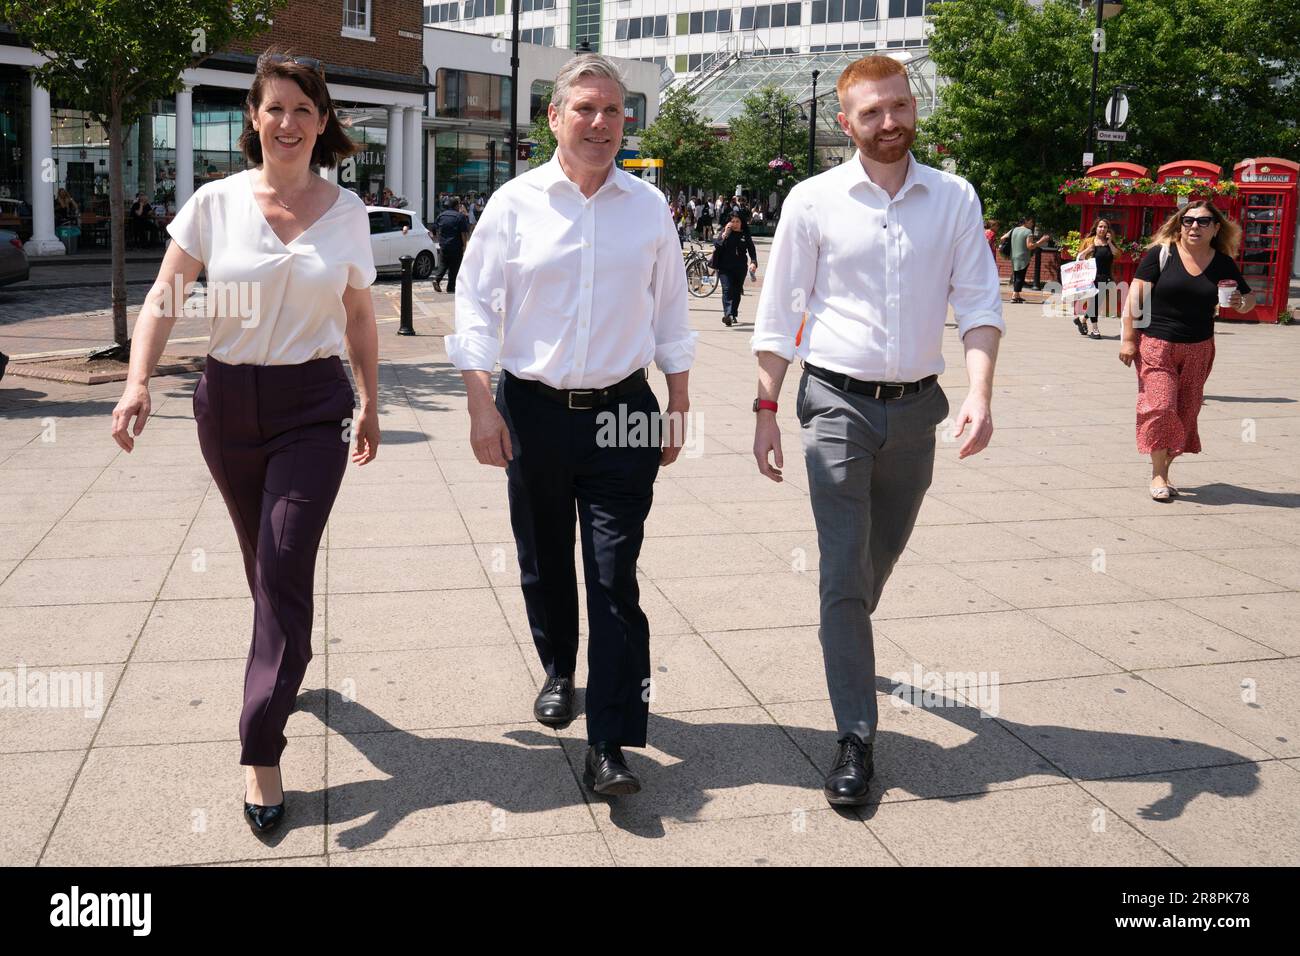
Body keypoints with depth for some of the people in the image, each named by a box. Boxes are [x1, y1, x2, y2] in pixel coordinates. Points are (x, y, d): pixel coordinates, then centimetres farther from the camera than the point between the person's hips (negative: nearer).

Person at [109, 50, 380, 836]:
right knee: (263, 564, 15)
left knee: (286, 569, -8)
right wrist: (139, 381, -17)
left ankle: (262, 753, -3)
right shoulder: (217, 203, -3)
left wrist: (371, 402, 14)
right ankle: (292, 657, 45)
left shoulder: (347, 211, 0)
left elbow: (359, 314, 11)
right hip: (230, 400, 1)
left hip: (314, 403, -1)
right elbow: (164, 298, -2)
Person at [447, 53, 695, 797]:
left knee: (615, 577, -5)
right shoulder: (516, 203, 0)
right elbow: (476, 304, 2)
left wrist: (678, 410, 10)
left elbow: (670, 314, 11)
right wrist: (482, 406, -5)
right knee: (544, 563, 14)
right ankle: (559, 671, 42)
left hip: (622, 410, 0)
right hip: (533, 408, 1)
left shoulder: (649, 207, 6)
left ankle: (610, 747, -1)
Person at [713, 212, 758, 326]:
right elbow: (717, 245, -8)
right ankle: (727, 314, -26)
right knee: (727, 290, -15)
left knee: (737, 291, 8)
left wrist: (754, 262, -9)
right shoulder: (724, 233, 4)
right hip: (725, 268, -2)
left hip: (740, 268, 2)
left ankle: (734, 315, 20)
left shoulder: (745, 235, 7)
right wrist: (725, 234, -15)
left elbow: (752, 249, 6)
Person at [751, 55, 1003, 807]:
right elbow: (779, 315, 1)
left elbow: (980, 301, -2)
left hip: (916, 406, 3)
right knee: (844, 575, -5)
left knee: (880, 561, 18)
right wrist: (767, 409, -2)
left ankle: (846, 648, 48)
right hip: (838, 404, -3)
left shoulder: (955, 199, 2)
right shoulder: (813, 201, -3)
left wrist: (981, 392, -17)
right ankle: (857, 738, 2)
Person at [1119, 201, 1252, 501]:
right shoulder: (1162, 254, -6)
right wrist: (1128, 338, -12)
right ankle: (1158, 475, 1)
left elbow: (1249, 298, 15)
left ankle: (1163, 470, 20)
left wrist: (1241, 304, -10)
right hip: (1156, 344, -4)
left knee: (1185, 413, 6)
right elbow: (1136, 294, -7)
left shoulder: (1223, 264, 4)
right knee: (1160, 407, -11)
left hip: (1198, 350, 4)